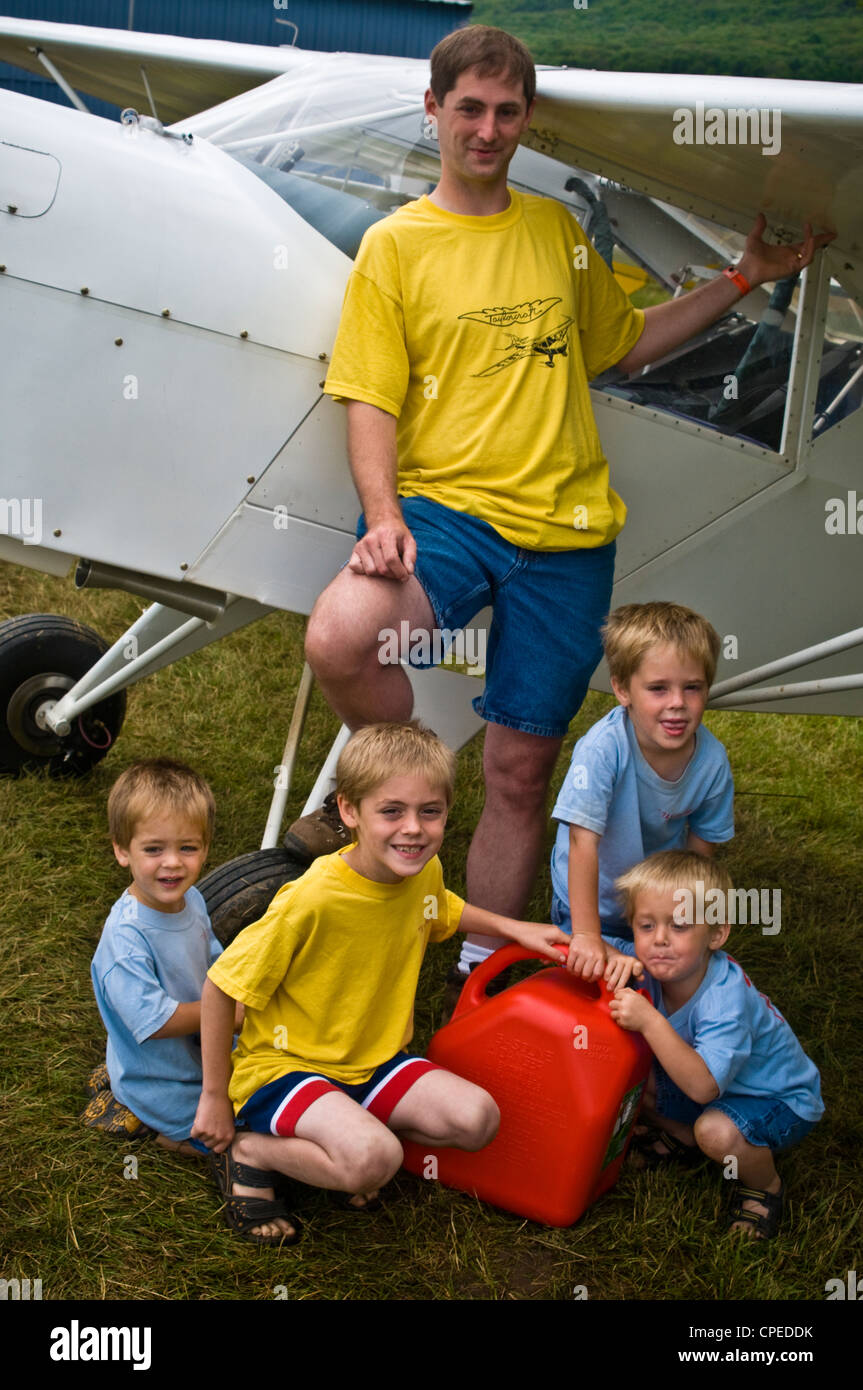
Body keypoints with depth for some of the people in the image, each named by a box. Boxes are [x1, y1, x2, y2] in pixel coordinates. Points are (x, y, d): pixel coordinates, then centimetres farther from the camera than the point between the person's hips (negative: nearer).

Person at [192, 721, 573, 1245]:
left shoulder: (425, 871, -6)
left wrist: (514, 928, 10)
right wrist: (214, 1097, -10)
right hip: (283, 1065, -7)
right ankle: (251, 1152, -6)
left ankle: (347, 1133, 5)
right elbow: (221, 988, -18)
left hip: (373, 1063, 7)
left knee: (477, 1118, -15)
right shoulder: (312, 900, -28)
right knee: (373, 1158, -33)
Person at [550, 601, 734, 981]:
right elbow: (583, 841, -34)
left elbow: (700, 846, -8)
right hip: (593, 900, -3)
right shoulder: (604, 747, -35)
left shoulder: (712, 759, -22)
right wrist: (587, 935, -34)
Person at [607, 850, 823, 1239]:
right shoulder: (650, 963, -18)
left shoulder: (725, 998, -37)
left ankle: (764, 1185, -2)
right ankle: (684, 1138, 16)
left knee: (716, 1130, -37)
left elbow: (702, 1087, -43)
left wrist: (650, 1022, -50)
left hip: (781, 1100, -7)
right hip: (704, 1079, 7)